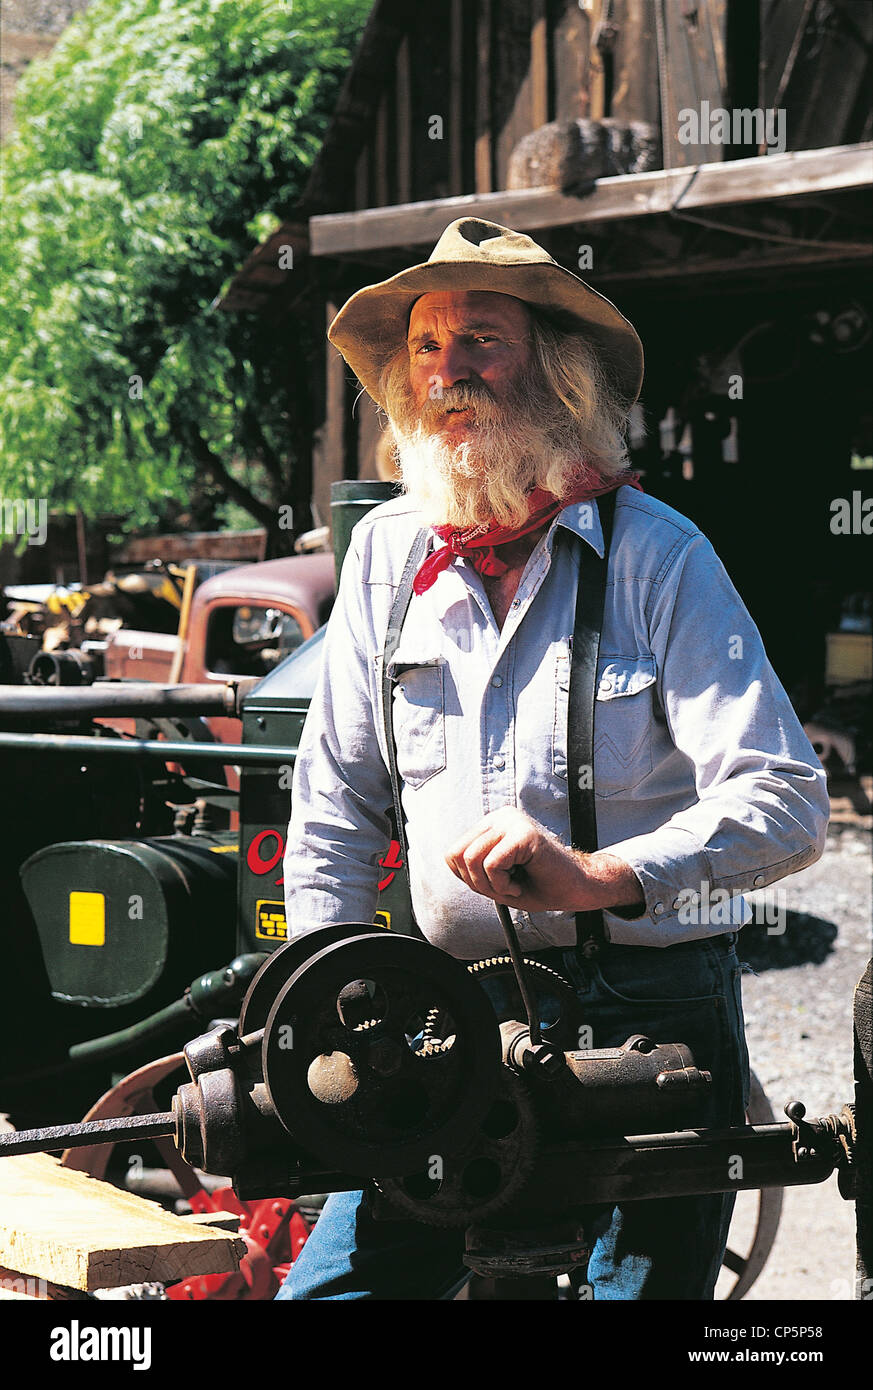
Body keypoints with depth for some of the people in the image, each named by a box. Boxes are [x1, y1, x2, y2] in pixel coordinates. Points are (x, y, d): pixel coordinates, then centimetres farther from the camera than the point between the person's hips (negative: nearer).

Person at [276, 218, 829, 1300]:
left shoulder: (656, 553, -5)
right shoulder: (386, 549, 8)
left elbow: (788, 803, -14)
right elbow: (334, 806, 14)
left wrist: (594, 878, -28)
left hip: (649, 1010, -3)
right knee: (324, 1287, -5)